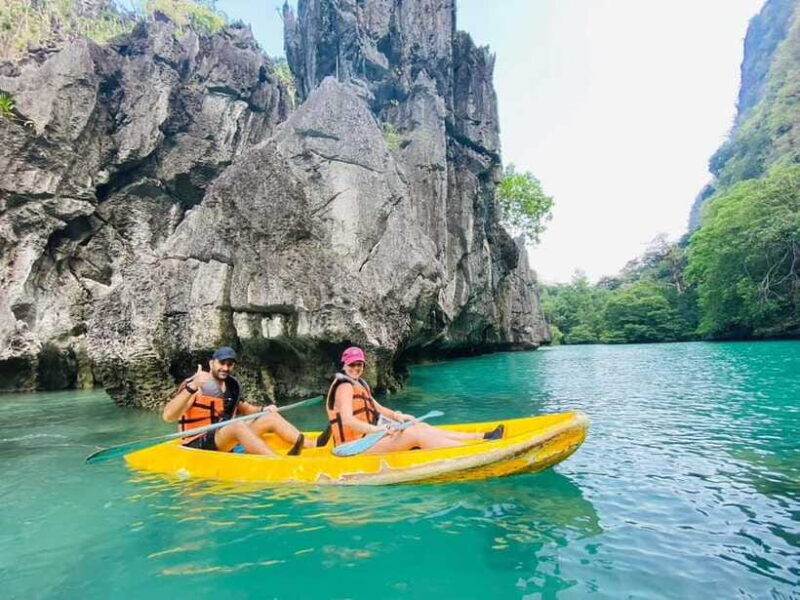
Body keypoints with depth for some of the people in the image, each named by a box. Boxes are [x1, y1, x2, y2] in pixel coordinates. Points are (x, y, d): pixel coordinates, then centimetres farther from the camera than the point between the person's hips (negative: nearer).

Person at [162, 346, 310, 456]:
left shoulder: (232, 386, 8)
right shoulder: (193, 386, -12)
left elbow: (243, 409, 22)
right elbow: (167, 416, -25)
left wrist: (262, 409, 1)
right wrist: (192, 387, -38)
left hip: (225, 440, 7)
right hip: (198, 446, -7)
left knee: (271, 417, -4)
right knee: (238, 425, -35)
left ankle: (315, 446, -14)